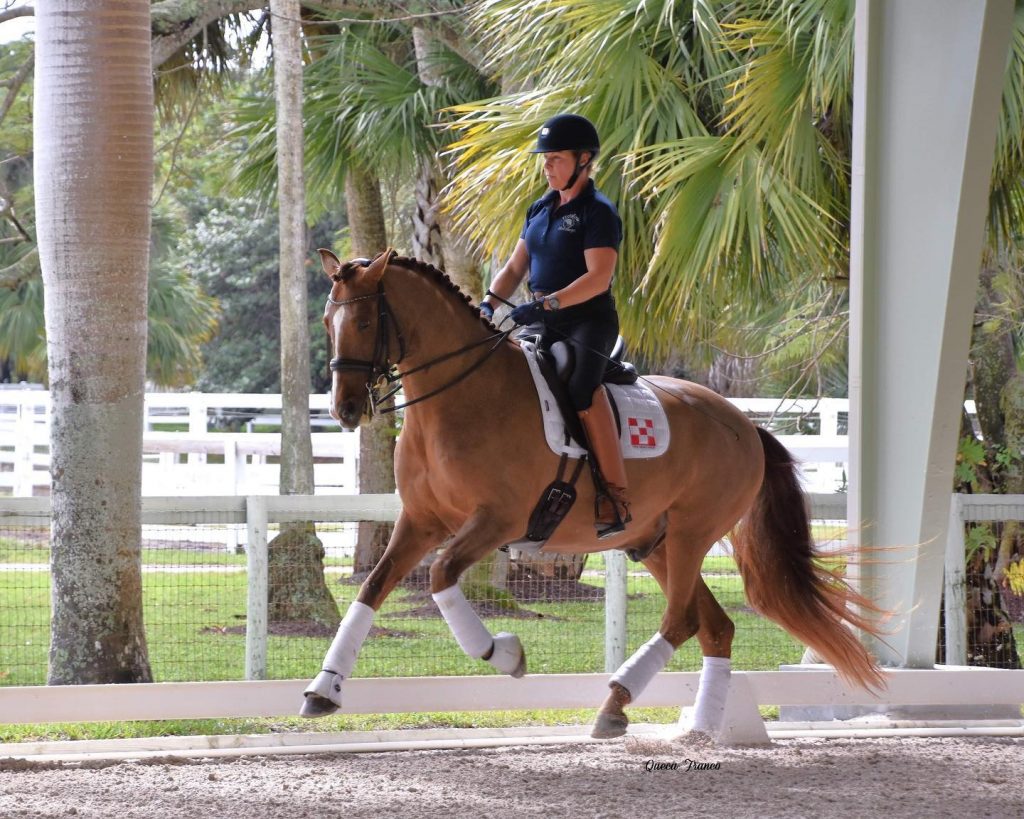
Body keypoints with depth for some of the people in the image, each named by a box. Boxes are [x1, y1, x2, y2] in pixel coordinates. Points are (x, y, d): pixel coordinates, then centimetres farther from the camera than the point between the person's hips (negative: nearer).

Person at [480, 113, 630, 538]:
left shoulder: (597, 212, -8)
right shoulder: (540, 210, 16)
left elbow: (598, 277, -19)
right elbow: (515, 268, 18)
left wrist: (546, 303, -28)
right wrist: (489, 303, 0)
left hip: (588, 319, -9)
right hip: (544, 324, 9)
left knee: (583, 387, -31)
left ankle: (616, 499, -33)